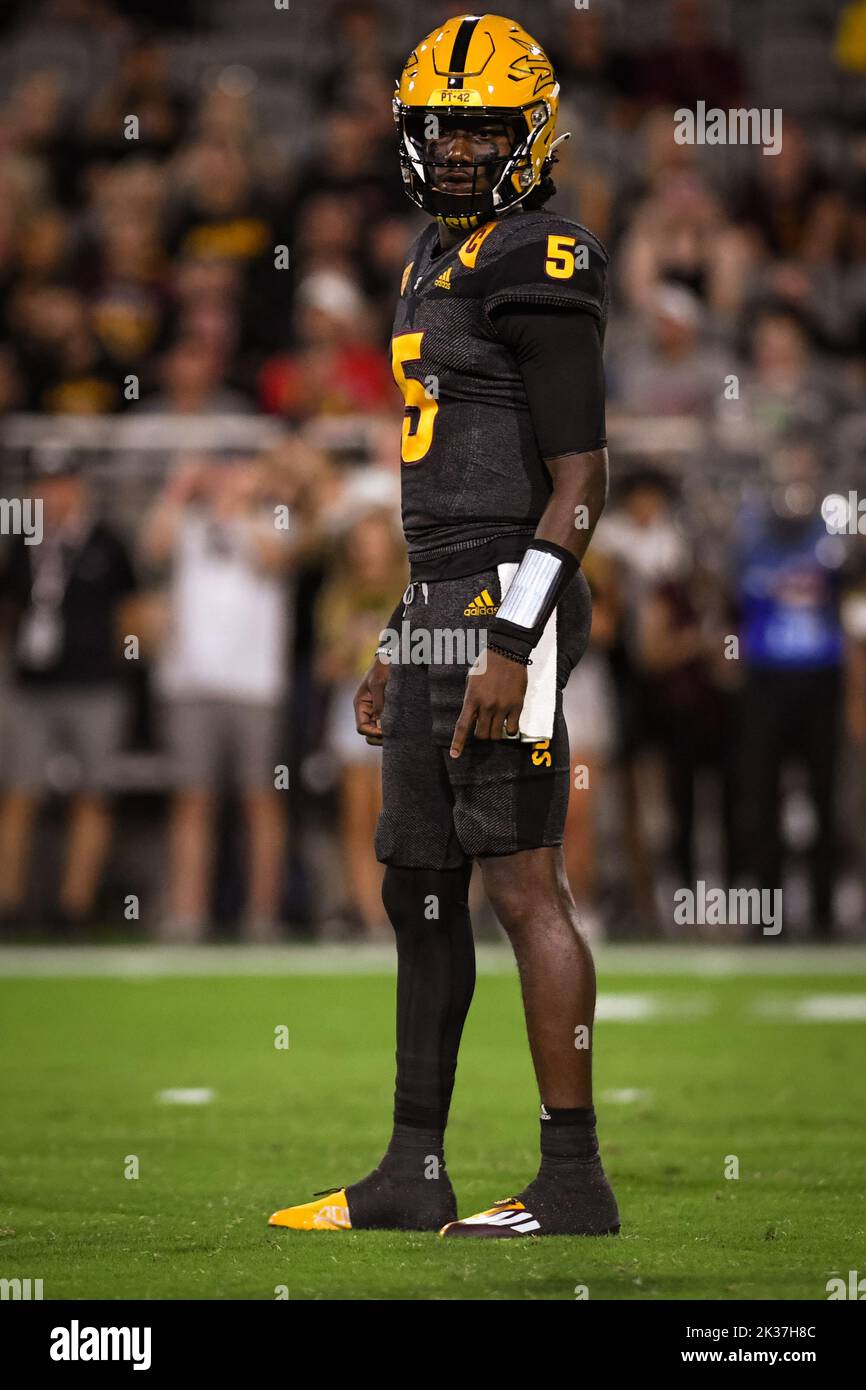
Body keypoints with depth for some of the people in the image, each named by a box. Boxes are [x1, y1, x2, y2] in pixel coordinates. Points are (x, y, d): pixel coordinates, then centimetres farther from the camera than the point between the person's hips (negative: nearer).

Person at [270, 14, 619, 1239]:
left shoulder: (538, 270, -11)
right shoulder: (440, 263, 19)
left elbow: (579, 483, -15)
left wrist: (510, 642, -21)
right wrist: (402, 644, 25)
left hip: (507, 602, -10)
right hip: (441, 605, 10)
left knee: (524, 881, -9)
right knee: (419, 888, 12)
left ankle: (575, 1182, -7)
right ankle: (413, 1174, 18)